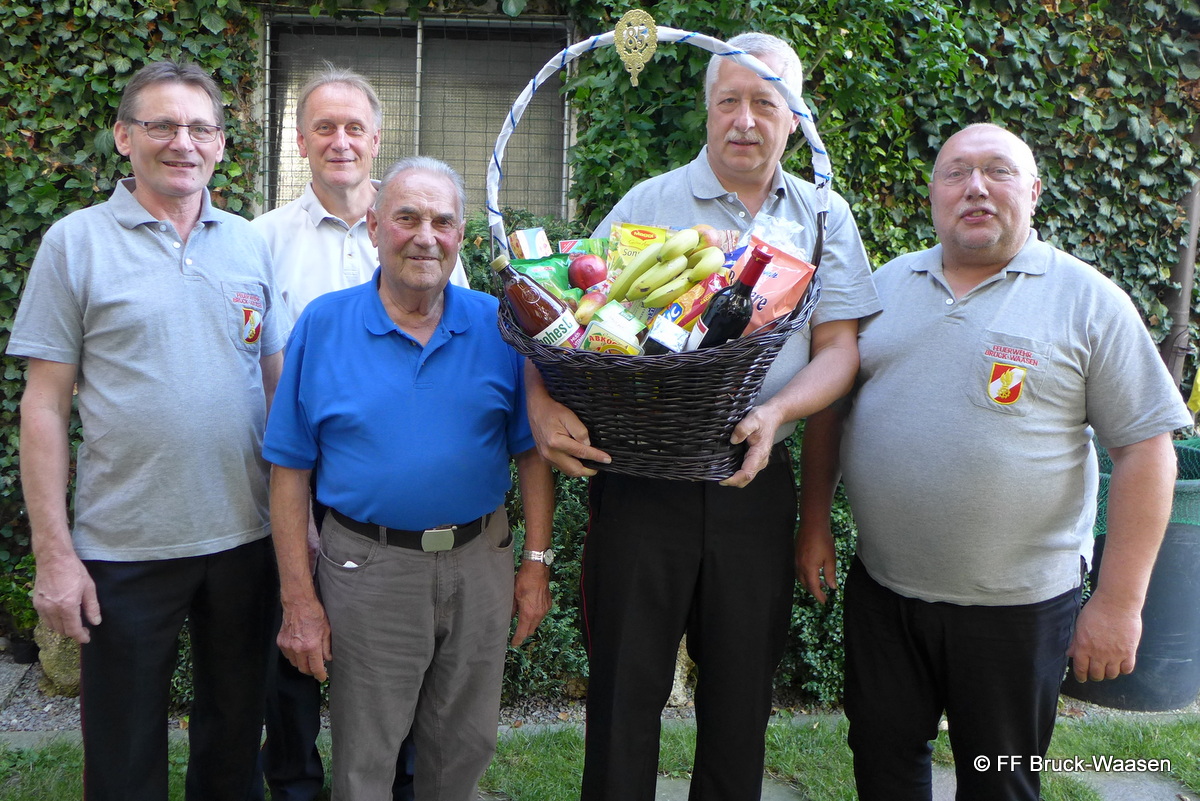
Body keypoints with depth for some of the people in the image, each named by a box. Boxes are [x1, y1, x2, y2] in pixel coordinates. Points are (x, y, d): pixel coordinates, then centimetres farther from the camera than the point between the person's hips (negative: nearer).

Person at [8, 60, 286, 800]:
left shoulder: (250, 244, 6)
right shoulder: (76, 242, -3)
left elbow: (280, 382, 9)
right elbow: (45, 406, -4)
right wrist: (53, 552, -8)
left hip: (245, 537, 3)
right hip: (125, 546, -2)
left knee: (235, 737, 19)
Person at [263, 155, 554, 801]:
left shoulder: (499, 326, -1)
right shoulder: (321, 325, -4)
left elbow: (532, 450, 3)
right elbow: (290, 469, -3)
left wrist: (536, 563, -1)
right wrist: (297, 597, -6)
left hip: (480, 561, 2)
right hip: (369, 569, -1)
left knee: (464, 749, 18)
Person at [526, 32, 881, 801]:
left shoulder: (824, 217, 7)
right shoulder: (650, 204, 1)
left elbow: (839, 349, 1)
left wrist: (776, 411, -18)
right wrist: (543, 401, -22)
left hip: (755, 484, 2)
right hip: (641, 477, -1)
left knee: (743, 693, 14)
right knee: (626, 686, 7)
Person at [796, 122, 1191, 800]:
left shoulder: (1087, 300, -6)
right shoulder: (887, 284, 6)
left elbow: (1145, 447, -8)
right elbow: (831, 404, 12)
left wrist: (1120, 600, -11)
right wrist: (815, 521, 7)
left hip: (1016, 606, -3)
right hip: (880, 590, 3)